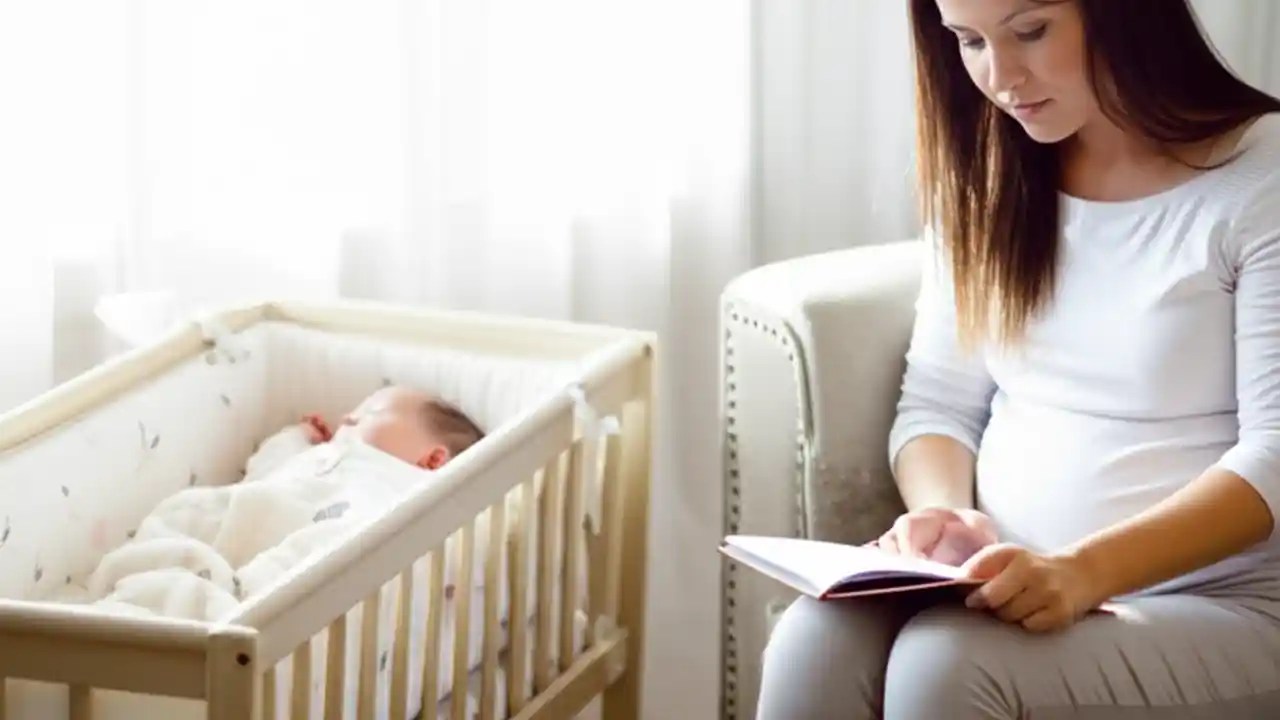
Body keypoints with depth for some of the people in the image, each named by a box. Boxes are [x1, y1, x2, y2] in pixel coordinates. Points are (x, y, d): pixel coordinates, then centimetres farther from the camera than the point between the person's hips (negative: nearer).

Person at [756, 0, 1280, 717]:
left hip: (1222, 605, -4)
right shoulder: (983, 176, 13)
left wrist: (1086, 570, -28)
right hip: (1010, 586, 5)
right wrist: (942, 513, -11)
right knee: (813, 647, -28)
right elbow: (939, 403, 13)